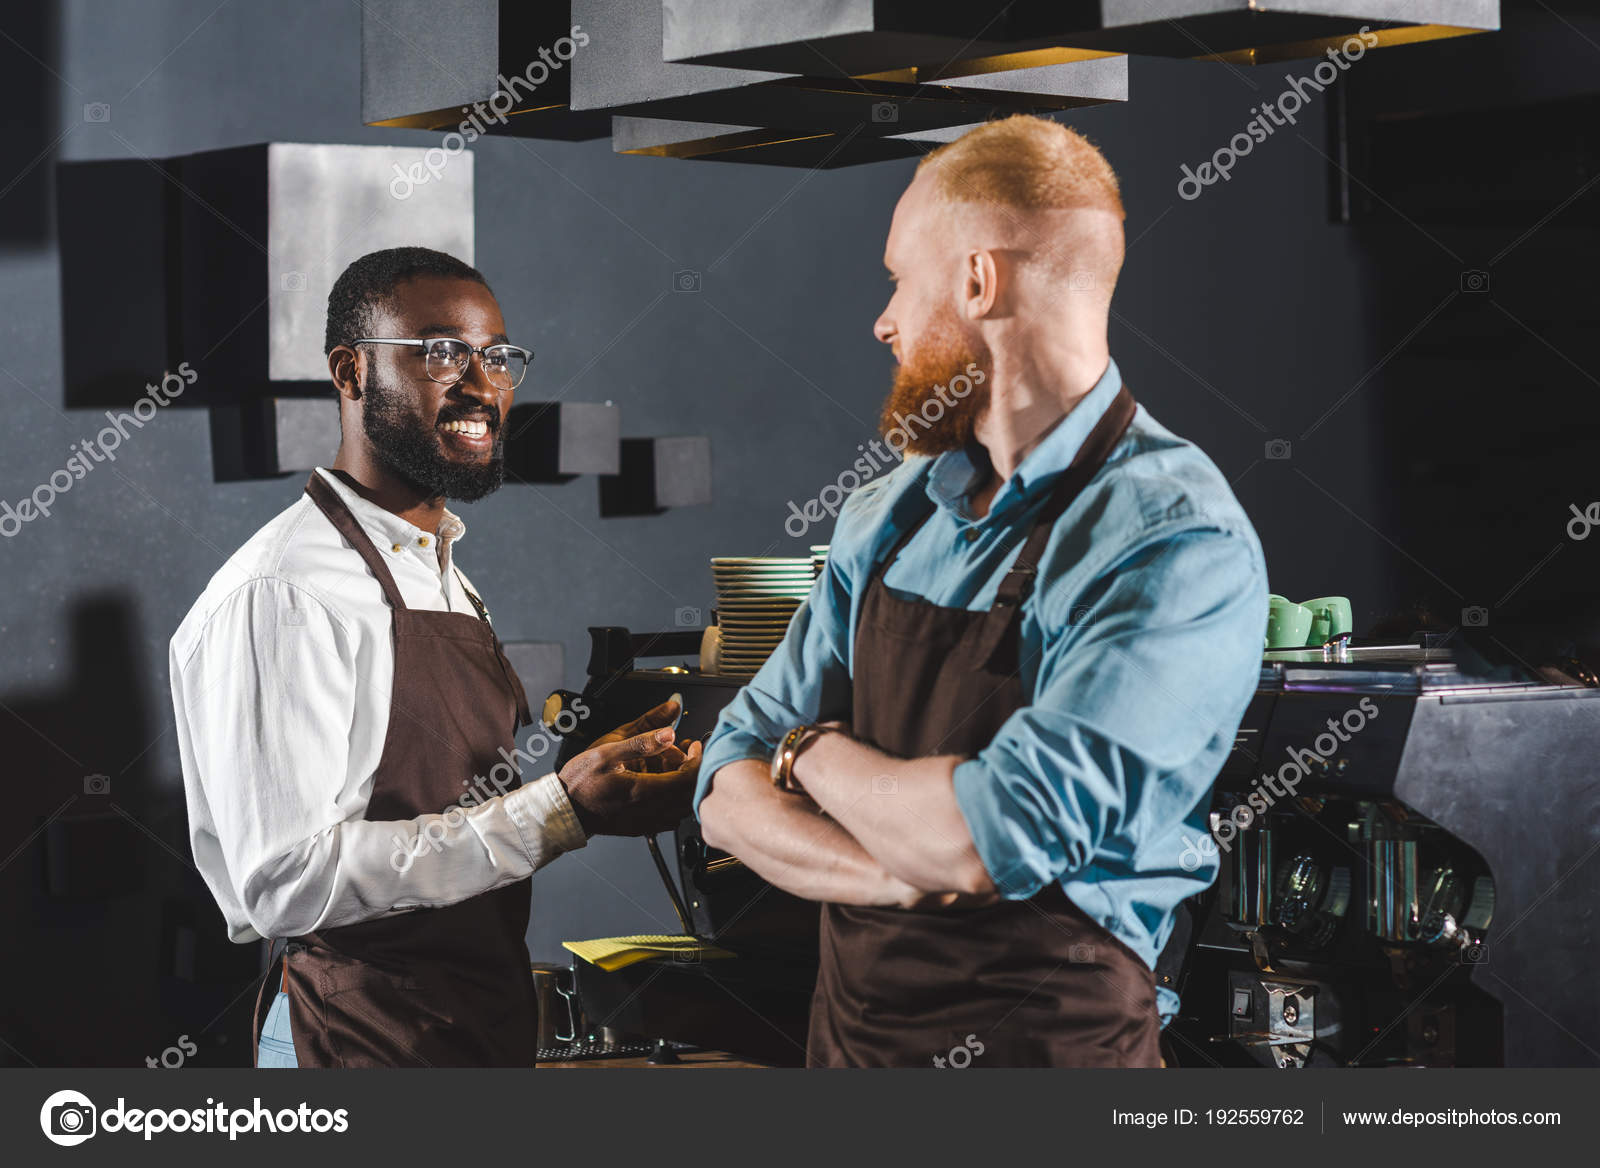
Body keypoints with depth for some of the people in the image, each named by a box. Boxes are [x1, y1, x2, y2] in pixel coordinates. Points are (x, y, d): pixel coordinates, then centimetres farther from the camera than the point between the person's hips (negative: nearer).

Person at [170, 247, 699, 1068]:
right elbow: (286, 883, -25)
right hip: (363, 1035, -9)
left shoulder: (440, 571, 12)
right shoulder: (279, 596, -18)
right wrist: (559, 811, -25)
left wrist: (589, 775, 0)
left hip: (485, 1022, 9)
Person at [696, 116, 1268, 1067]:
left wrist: (815, 752, -9)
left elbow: (996, 836, -28)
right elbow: (731, 793, 2)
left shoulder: (1179, 543, -19)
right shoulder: (889, 515, 4)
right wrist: (909, 874, -17)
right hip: (846, 1029, 6)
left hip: (1048, 1042, -6)